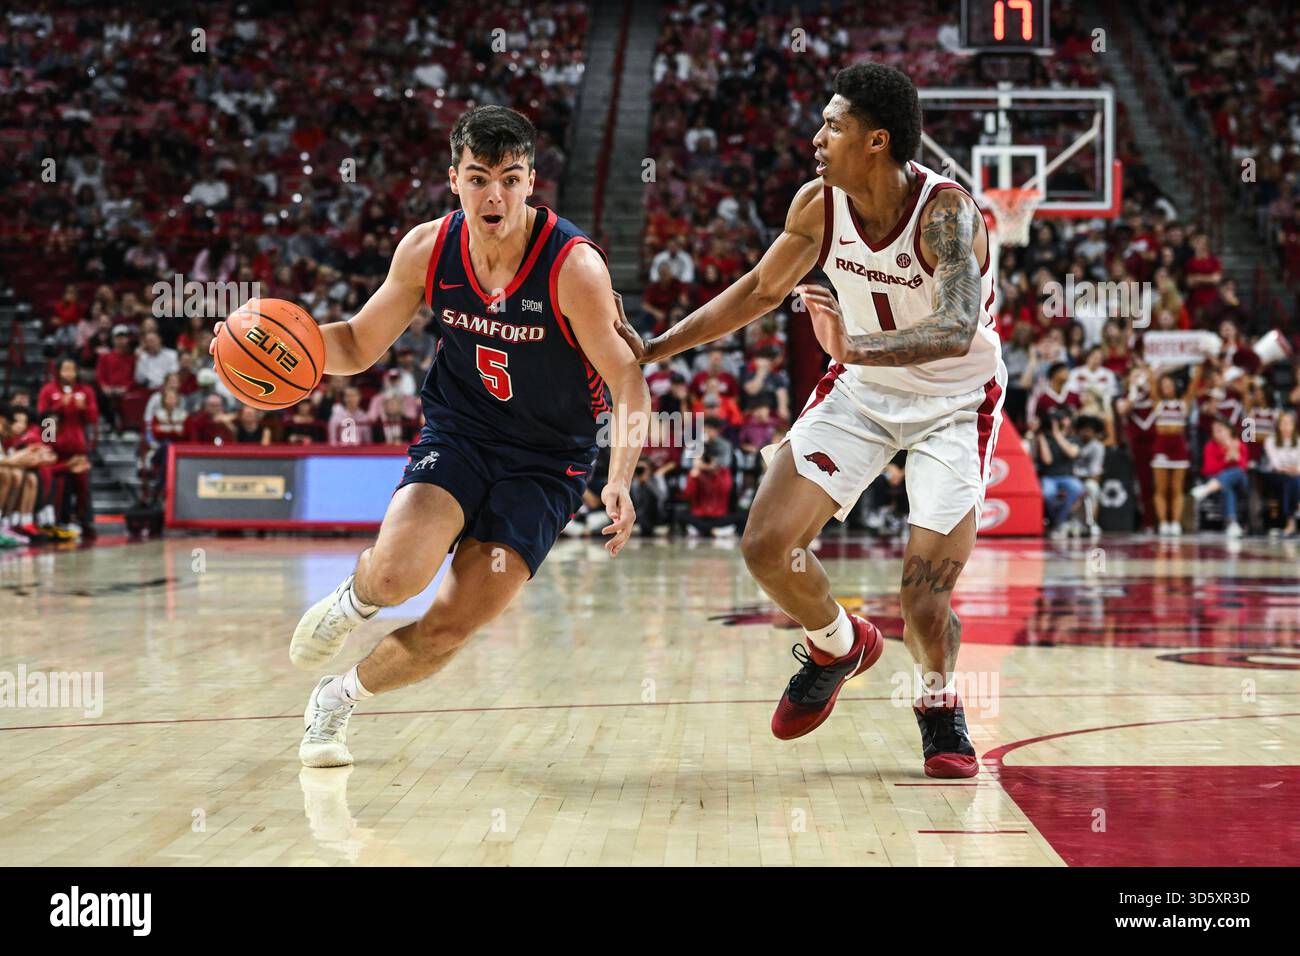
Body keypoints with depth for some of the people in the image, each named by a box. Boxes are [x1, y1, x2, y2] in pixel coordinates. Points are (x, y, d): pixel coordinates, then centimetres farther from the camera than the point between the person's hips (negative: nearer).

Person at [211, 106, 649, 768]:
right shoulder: (427, 249, -9)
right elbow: (359, 346, 5)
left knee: (449, 627, -9)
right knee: (398, 573, -28)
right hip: (457, 434, 2)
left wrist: (619, 480, -36)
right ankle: (352, 601, 11)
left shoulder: (574, 266, -21)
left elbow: (627, 380, -19)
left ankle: (336, 701, 21)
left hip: (546, 462, -2)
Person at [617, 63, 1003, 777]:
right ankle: (838, 646, 25)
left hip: (954, 401, -5)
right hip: (863, 389, 5)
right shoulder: (818, 205, -12)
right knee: (766, 546, -5)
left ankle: (938, 705, 17)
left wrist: (857, 346, -61)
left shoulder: (946, 210, -29)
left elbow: (957, 331, -45)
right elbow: (761, 289, 5)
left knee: (925, 599, -16)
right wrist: (654, 350, 1)